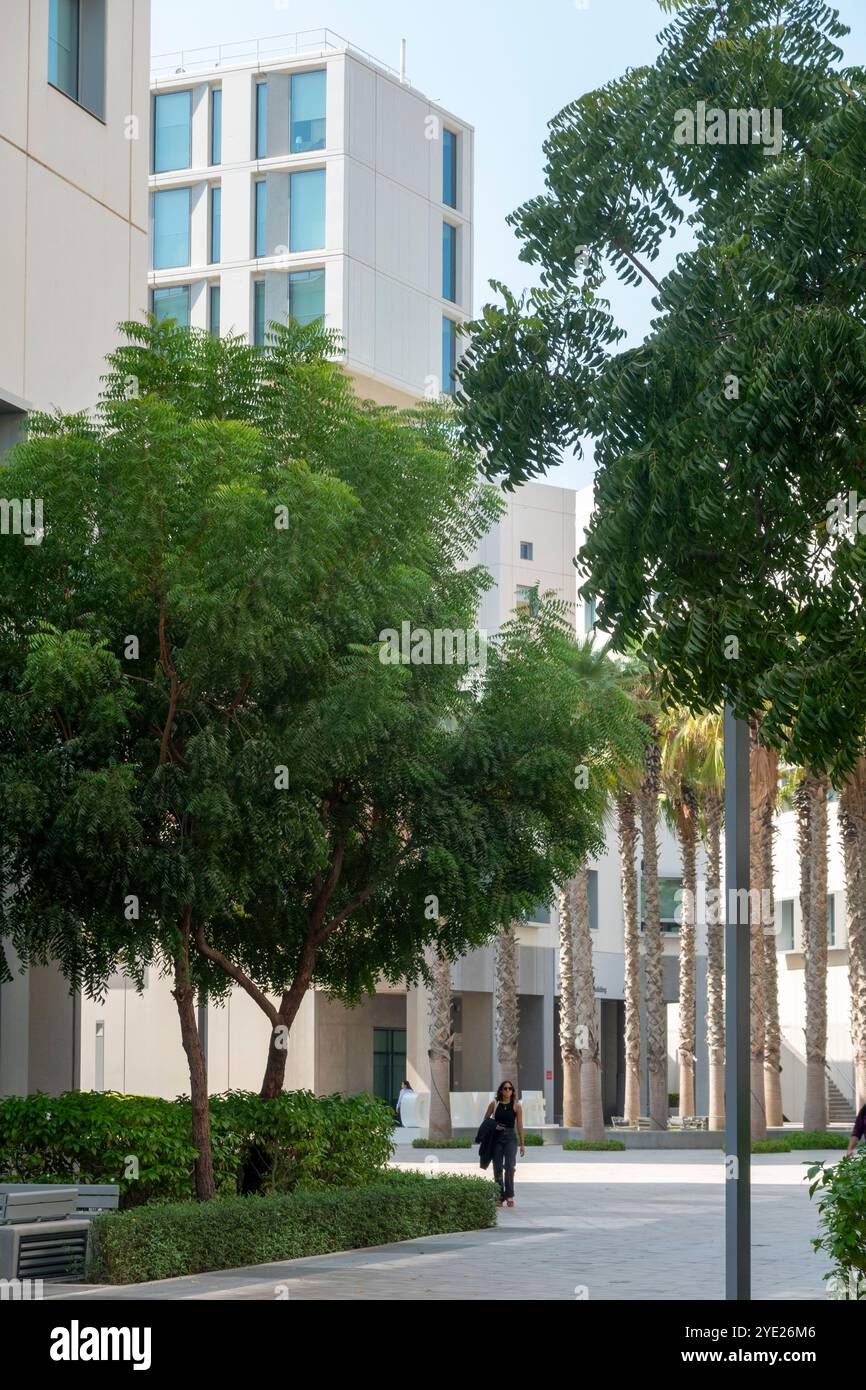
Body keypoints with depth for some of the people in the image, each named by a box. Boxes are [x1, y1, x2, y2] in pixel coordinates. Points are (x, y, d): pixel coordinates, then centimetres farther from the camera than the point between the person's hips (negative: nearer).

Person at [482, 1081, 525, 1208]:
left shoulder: (516, 1105, 3)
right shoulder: (494, 1104, 5)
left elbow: (519, 1125, 5)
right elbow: (485, 1120, 13)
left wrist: (522, 1144, 4)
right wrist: (493, 1127, -7)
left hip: (510, 1137, -2)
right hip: (497, 1137, 2)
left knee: (509, 1166, -16)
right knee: (498, 1168, 2)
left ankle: (509, 1195, -12)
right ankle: (500, 1196, 11)